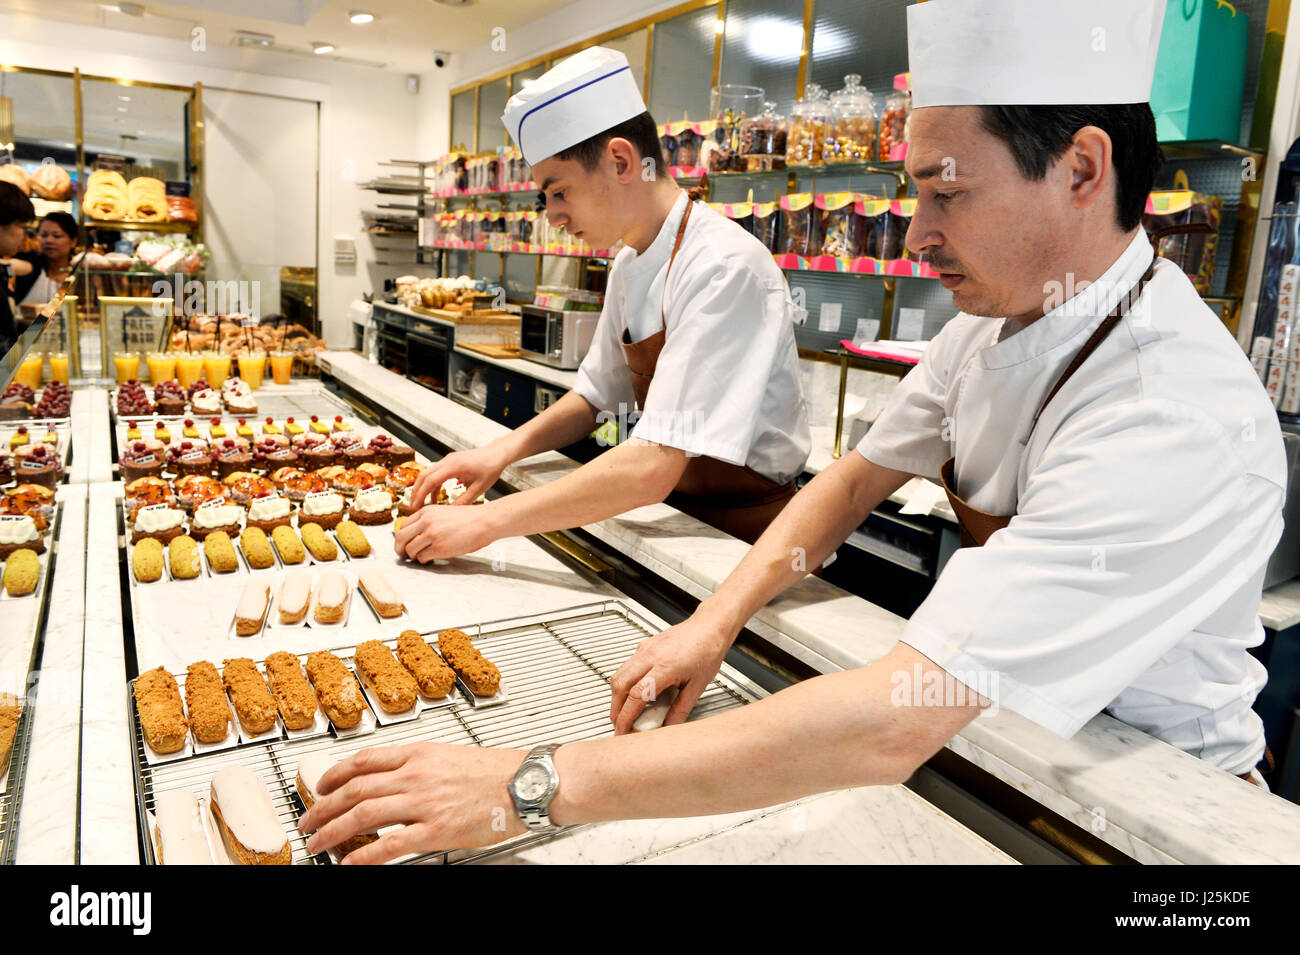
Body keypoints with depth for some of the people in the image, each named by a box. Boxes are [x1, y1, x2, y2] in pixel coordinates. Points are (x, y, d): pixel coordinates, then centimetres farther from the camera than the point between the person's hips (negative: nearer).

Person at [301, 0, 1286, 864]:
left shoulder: (1177, 419, -32)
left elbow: (890, 726, -39)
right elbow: (855, 478, 1)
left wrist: (530, 787, -37)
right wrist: (715, 621, -14)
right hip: (983, 720, 6)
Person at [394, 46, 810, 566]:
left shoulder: (724, 269, -22)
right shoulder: (629, 267, 5)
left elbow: (653, 468, -29)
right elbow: (595, 396, 16)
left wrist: (486, 521, -25)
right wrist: (508, 447, -1)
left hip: (744, 542, -7)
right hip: (675, 519, 7)